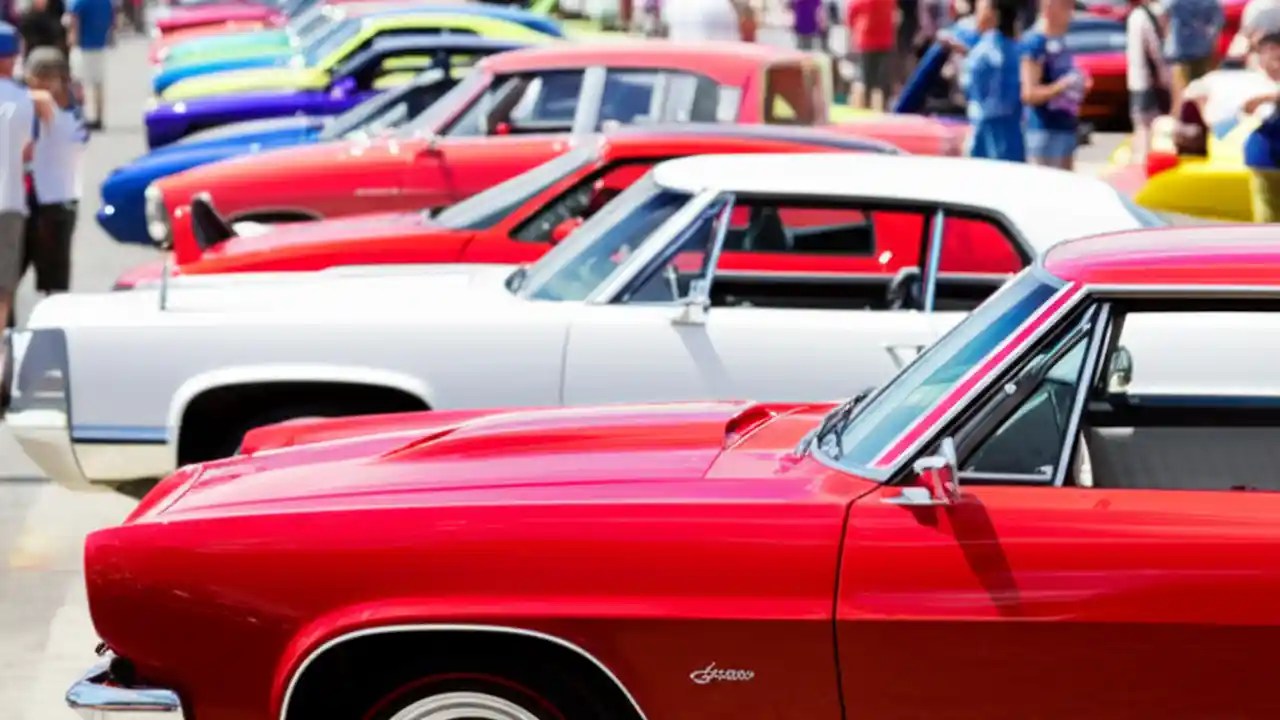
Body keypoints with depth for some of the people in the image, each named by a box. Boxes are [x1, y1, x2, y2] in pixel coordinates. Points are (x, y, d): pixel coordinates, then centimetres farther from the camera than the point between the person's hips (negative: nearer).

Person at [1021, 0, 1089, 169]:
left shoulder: (1059, 41, 12)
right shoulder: (1035, 42, -15)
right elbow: (1029, 94, -20)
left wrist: (1079, 84, 8)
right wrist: (1063, 85, -29)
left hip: (1066, 127, 10)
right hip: (1045, 129, -10)